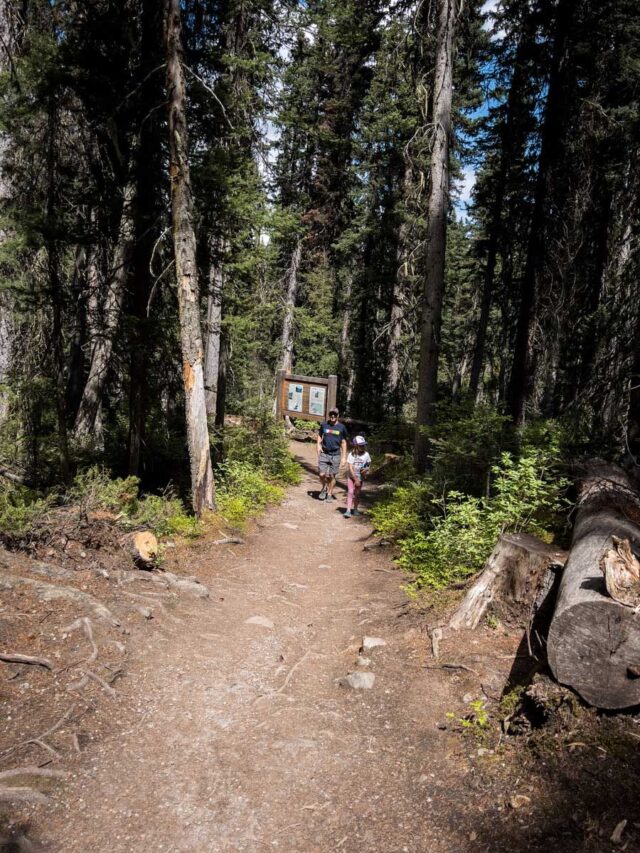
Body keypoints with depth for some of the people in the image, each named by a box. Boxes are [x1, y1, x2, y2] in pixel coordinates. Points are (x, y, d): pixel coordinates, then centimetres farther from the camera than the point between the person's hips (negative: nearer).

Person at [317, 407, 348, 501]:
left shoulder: (342, 427, 0)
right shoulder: (324, 424, 2)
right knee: (322, 474, -7)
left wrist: (344, 457, 2)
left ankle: (330, 494, 20)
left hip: (335, 455, -1)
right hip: (324, 454, 1)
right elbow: (319, 437, 15)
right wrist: (319, 447, -1)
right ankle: (324, 488, 22)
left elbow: (344, 442, 5)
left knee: (332, 476, 3)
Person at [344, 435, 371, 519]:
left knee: (357, 494, 7)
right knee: (350, 492, -14)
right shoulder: (352, 455, -15)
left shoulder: (366, 455, -8)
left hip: (361, 478, 2)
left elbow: (369, 464, 10)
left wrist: (366, 469, -13)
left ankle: (355, 509, 25)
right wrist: (356, 480, -20)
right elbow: (350, 468, -17)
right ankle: (348, 510, -15)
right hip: (351, 477, -2)